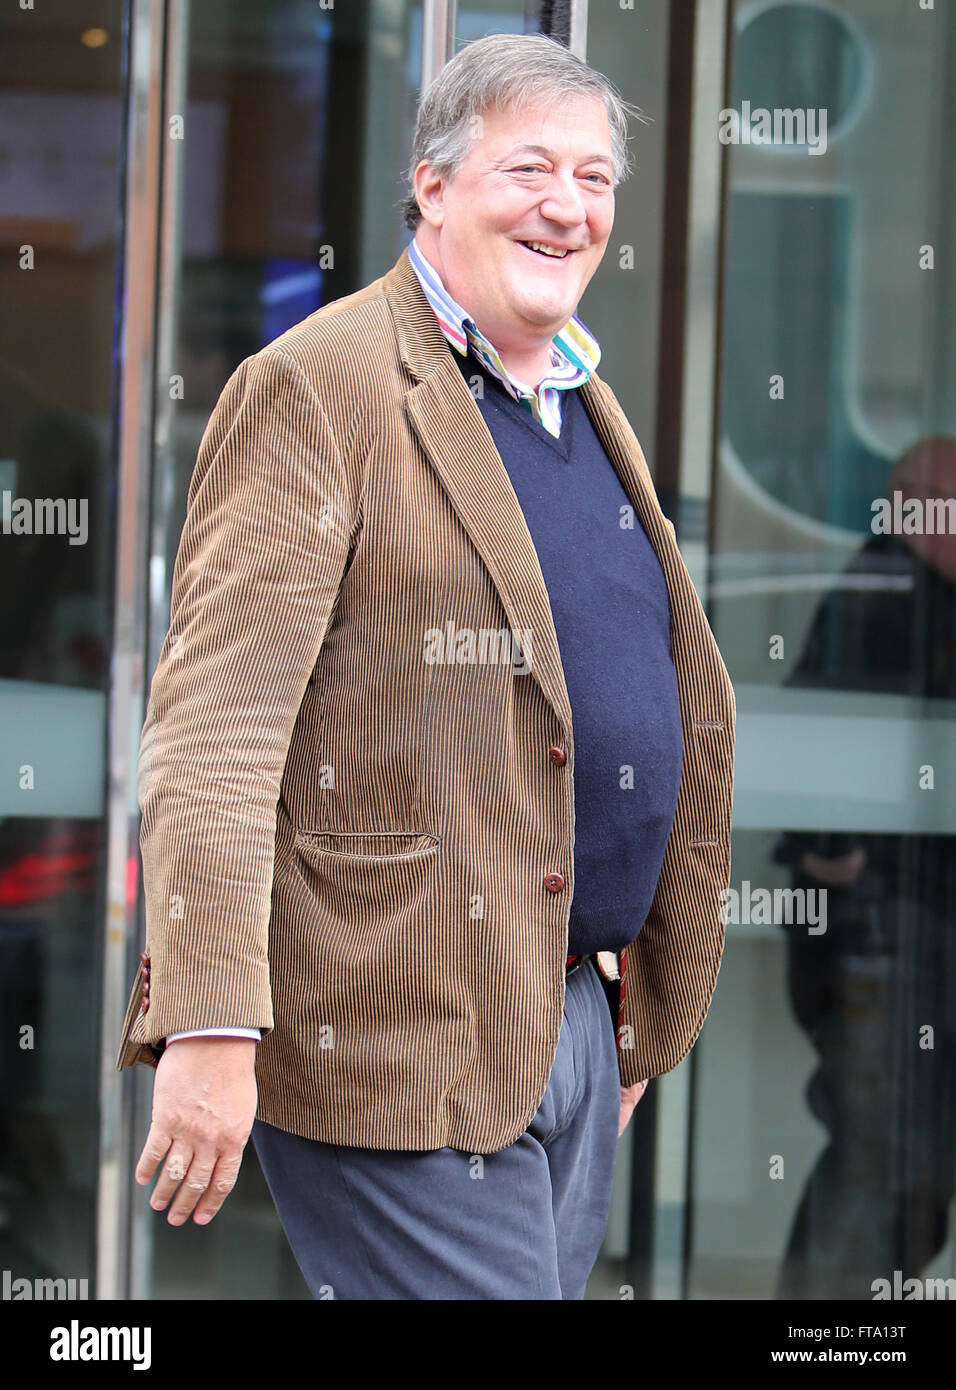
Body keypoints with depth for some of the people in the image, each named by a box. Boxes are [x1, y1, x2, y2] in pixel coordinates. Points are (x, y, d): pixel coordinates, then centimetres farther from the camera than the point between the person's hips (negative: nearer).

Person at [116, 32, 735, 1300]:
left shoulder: (590, 413, 17)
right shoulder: (316, 391, -8)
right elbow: (212, 715, -17)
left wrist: (645, 1021, 24)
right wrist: (209, 1025, -26)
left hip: (576, 1029, 8)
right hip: (400, 1042, -8)